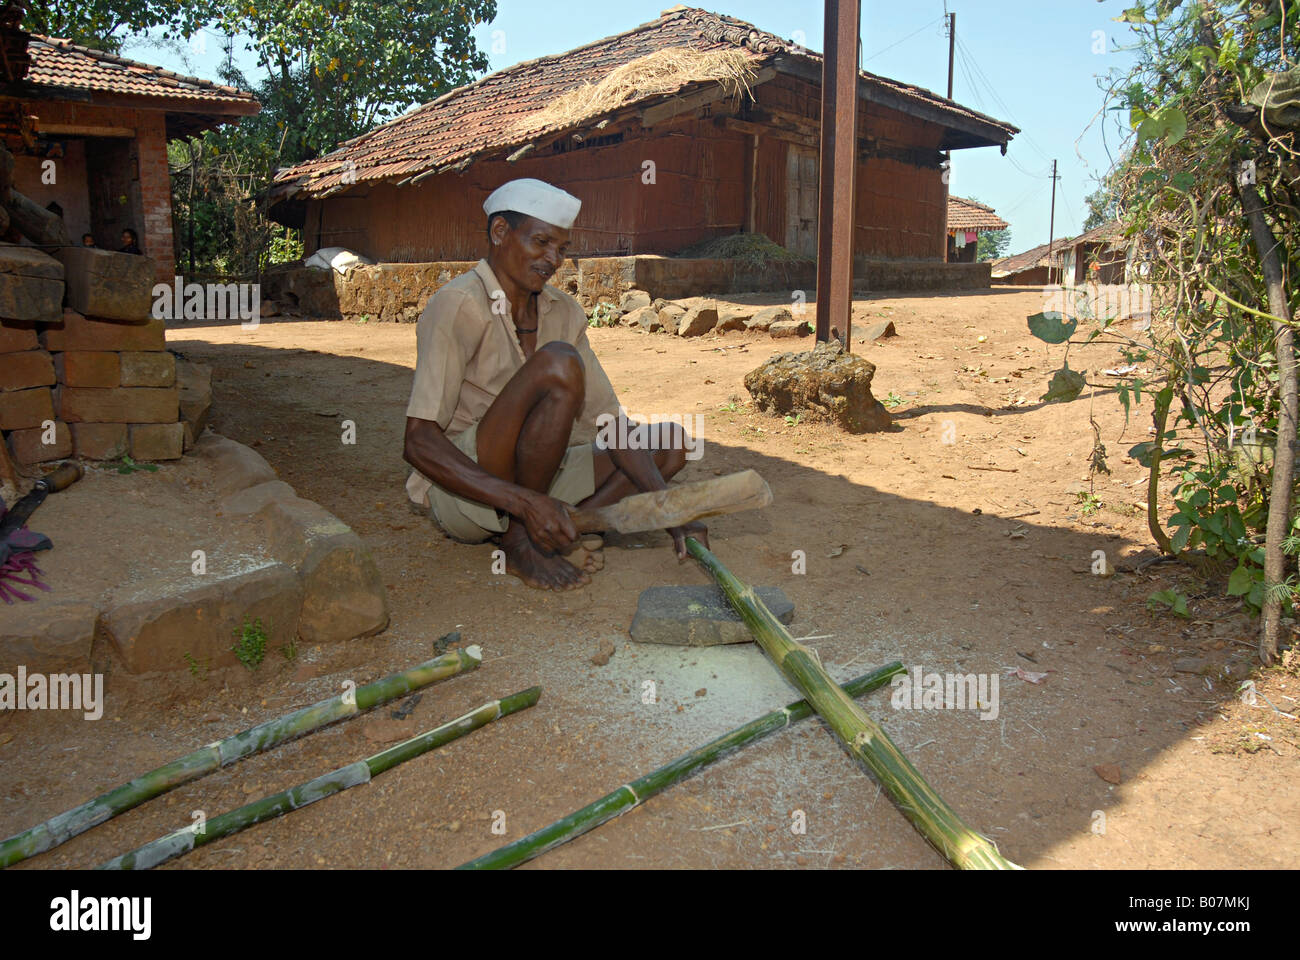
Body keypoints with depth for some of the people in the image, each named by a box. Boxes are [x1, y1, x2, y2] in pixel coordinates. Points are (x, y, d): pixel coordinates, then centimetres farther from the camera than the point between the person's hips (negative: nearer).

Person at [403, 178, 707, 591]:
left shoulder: (564, 312, 6)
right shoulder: (459, 305, -15)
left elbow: (608, 420, 2)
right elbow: (419, 443, -23)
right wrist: (524, 503, -35)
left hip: (527, 480, 8)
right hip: (457, 491, -8)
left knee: (670, 441, 4)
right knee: (557, 363, -28)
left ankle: (563, 528, -14)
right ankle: (521, 541, -18)